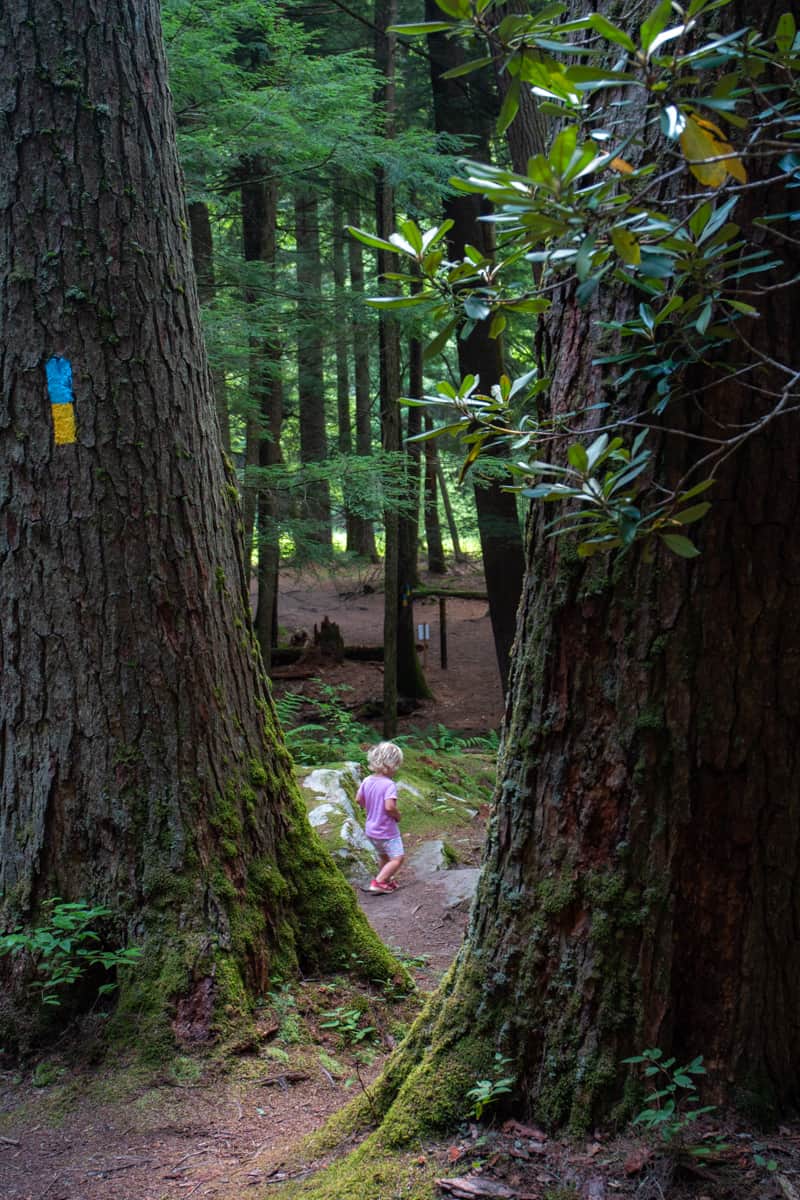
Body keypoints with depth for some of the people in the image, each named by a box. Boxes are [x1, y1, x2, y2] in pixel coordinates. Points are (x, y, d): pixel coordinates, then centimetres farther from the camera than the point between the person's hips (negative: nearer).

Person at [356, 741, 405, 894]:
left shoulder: (367, 781, -4)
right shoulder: (389, 785, -26)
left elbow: (359, 799, 8)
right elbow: (389, 807, -35)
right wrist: (397, 816, -15)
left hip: (371, 829, 8)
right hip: (387, 831, -8)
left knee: (384, 856, 26)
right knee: (397, 858, 0)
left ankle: (387, 880, 41)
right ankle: (378, 882, -10)